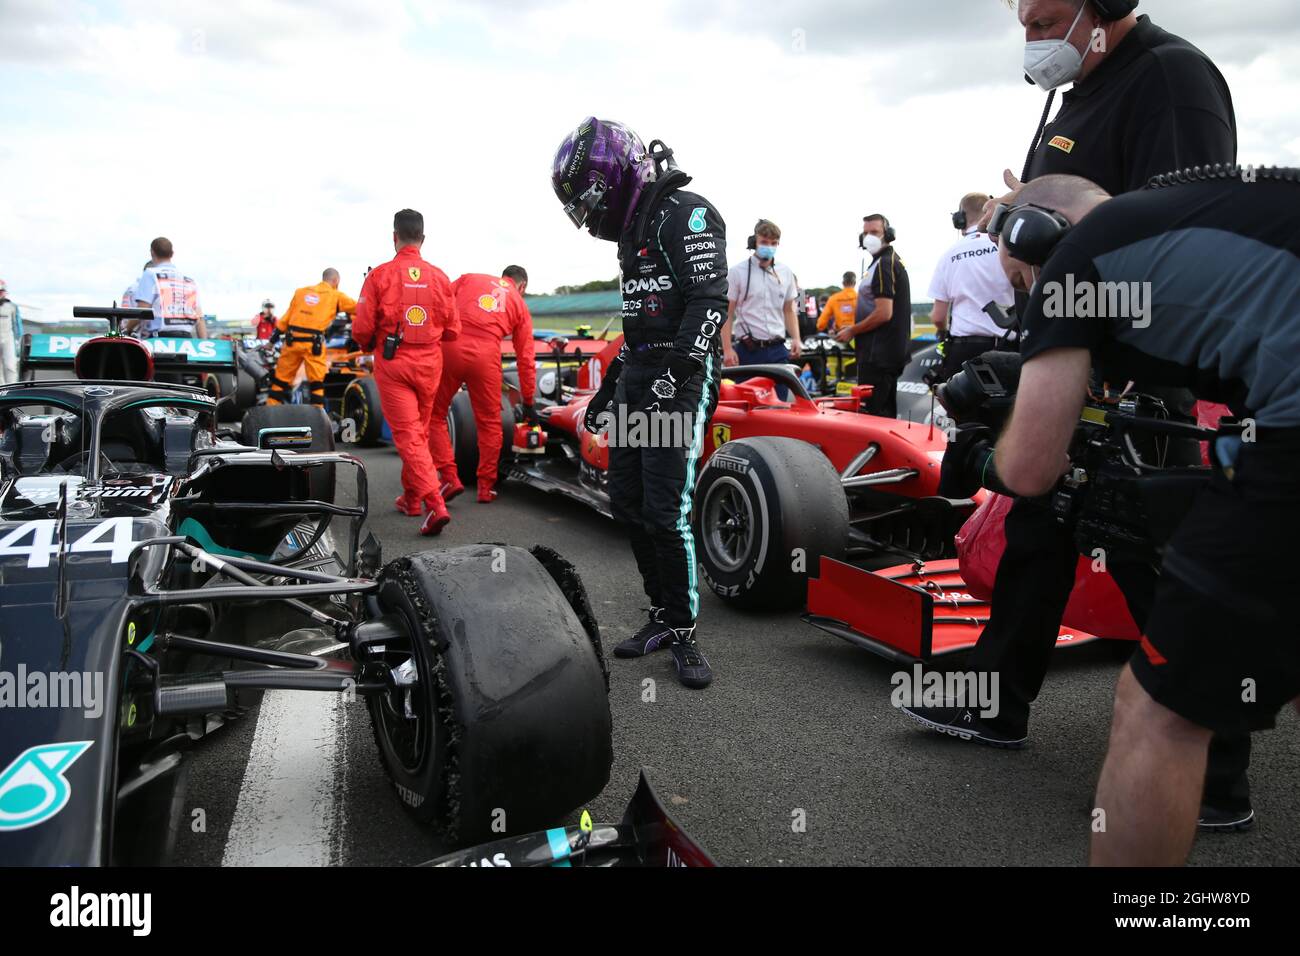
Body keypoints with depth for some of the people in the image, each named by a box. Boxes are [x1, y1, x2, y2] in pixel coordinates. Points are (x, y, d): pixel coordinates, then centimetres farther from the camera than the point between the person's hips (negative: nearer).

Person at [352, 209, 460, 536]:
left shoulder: (380, 275, -9)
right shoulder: (439, 277, -1)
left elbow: (362, 328, -9)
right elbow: (453, 330, 2)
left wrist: (368, 346, 13)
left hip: (392, 363, -3)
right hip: (429, 363, 3)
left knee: (407, 435, -3)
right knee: (419, 432, 18)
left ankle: (434, 505, -16)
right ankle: (411, 498, 31)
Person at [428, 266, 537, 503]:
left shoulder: (469, 278, 23)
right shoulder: (520, 305, 22)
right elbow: (526, 359, 20)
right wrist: (528, 403, 26)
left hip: (448, 347, 0)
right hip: (485, 356, 0)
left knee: (435, 415, 15)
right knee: (490, 423, 15)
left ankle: (449, 478, 8)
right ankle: (486, 488, 20)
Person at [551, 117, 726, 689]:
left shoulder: (685, 213, -9)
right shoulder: (635, 227, 19)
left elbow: (709, 302, -19)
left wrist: (675, 377, -26)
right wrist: (609, 387, 24)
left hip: (681, 379, -10)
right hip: (637, 376, 10)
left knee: (667, 511, -10)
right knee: (627, 502, 8)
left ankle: (683, 630, 5)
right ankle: (663, 616, 19)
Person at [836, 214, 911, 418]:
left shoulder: (884, 265, -14)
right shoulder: (894, 261, 19)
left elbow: (883, 313, -22)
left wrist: (852, 331, -10)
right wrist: (855, 328, 18)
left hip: (878, 354, -11)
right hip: (893, 352, 11)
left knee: (872, 414, -10)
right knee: (887, 413, 15)